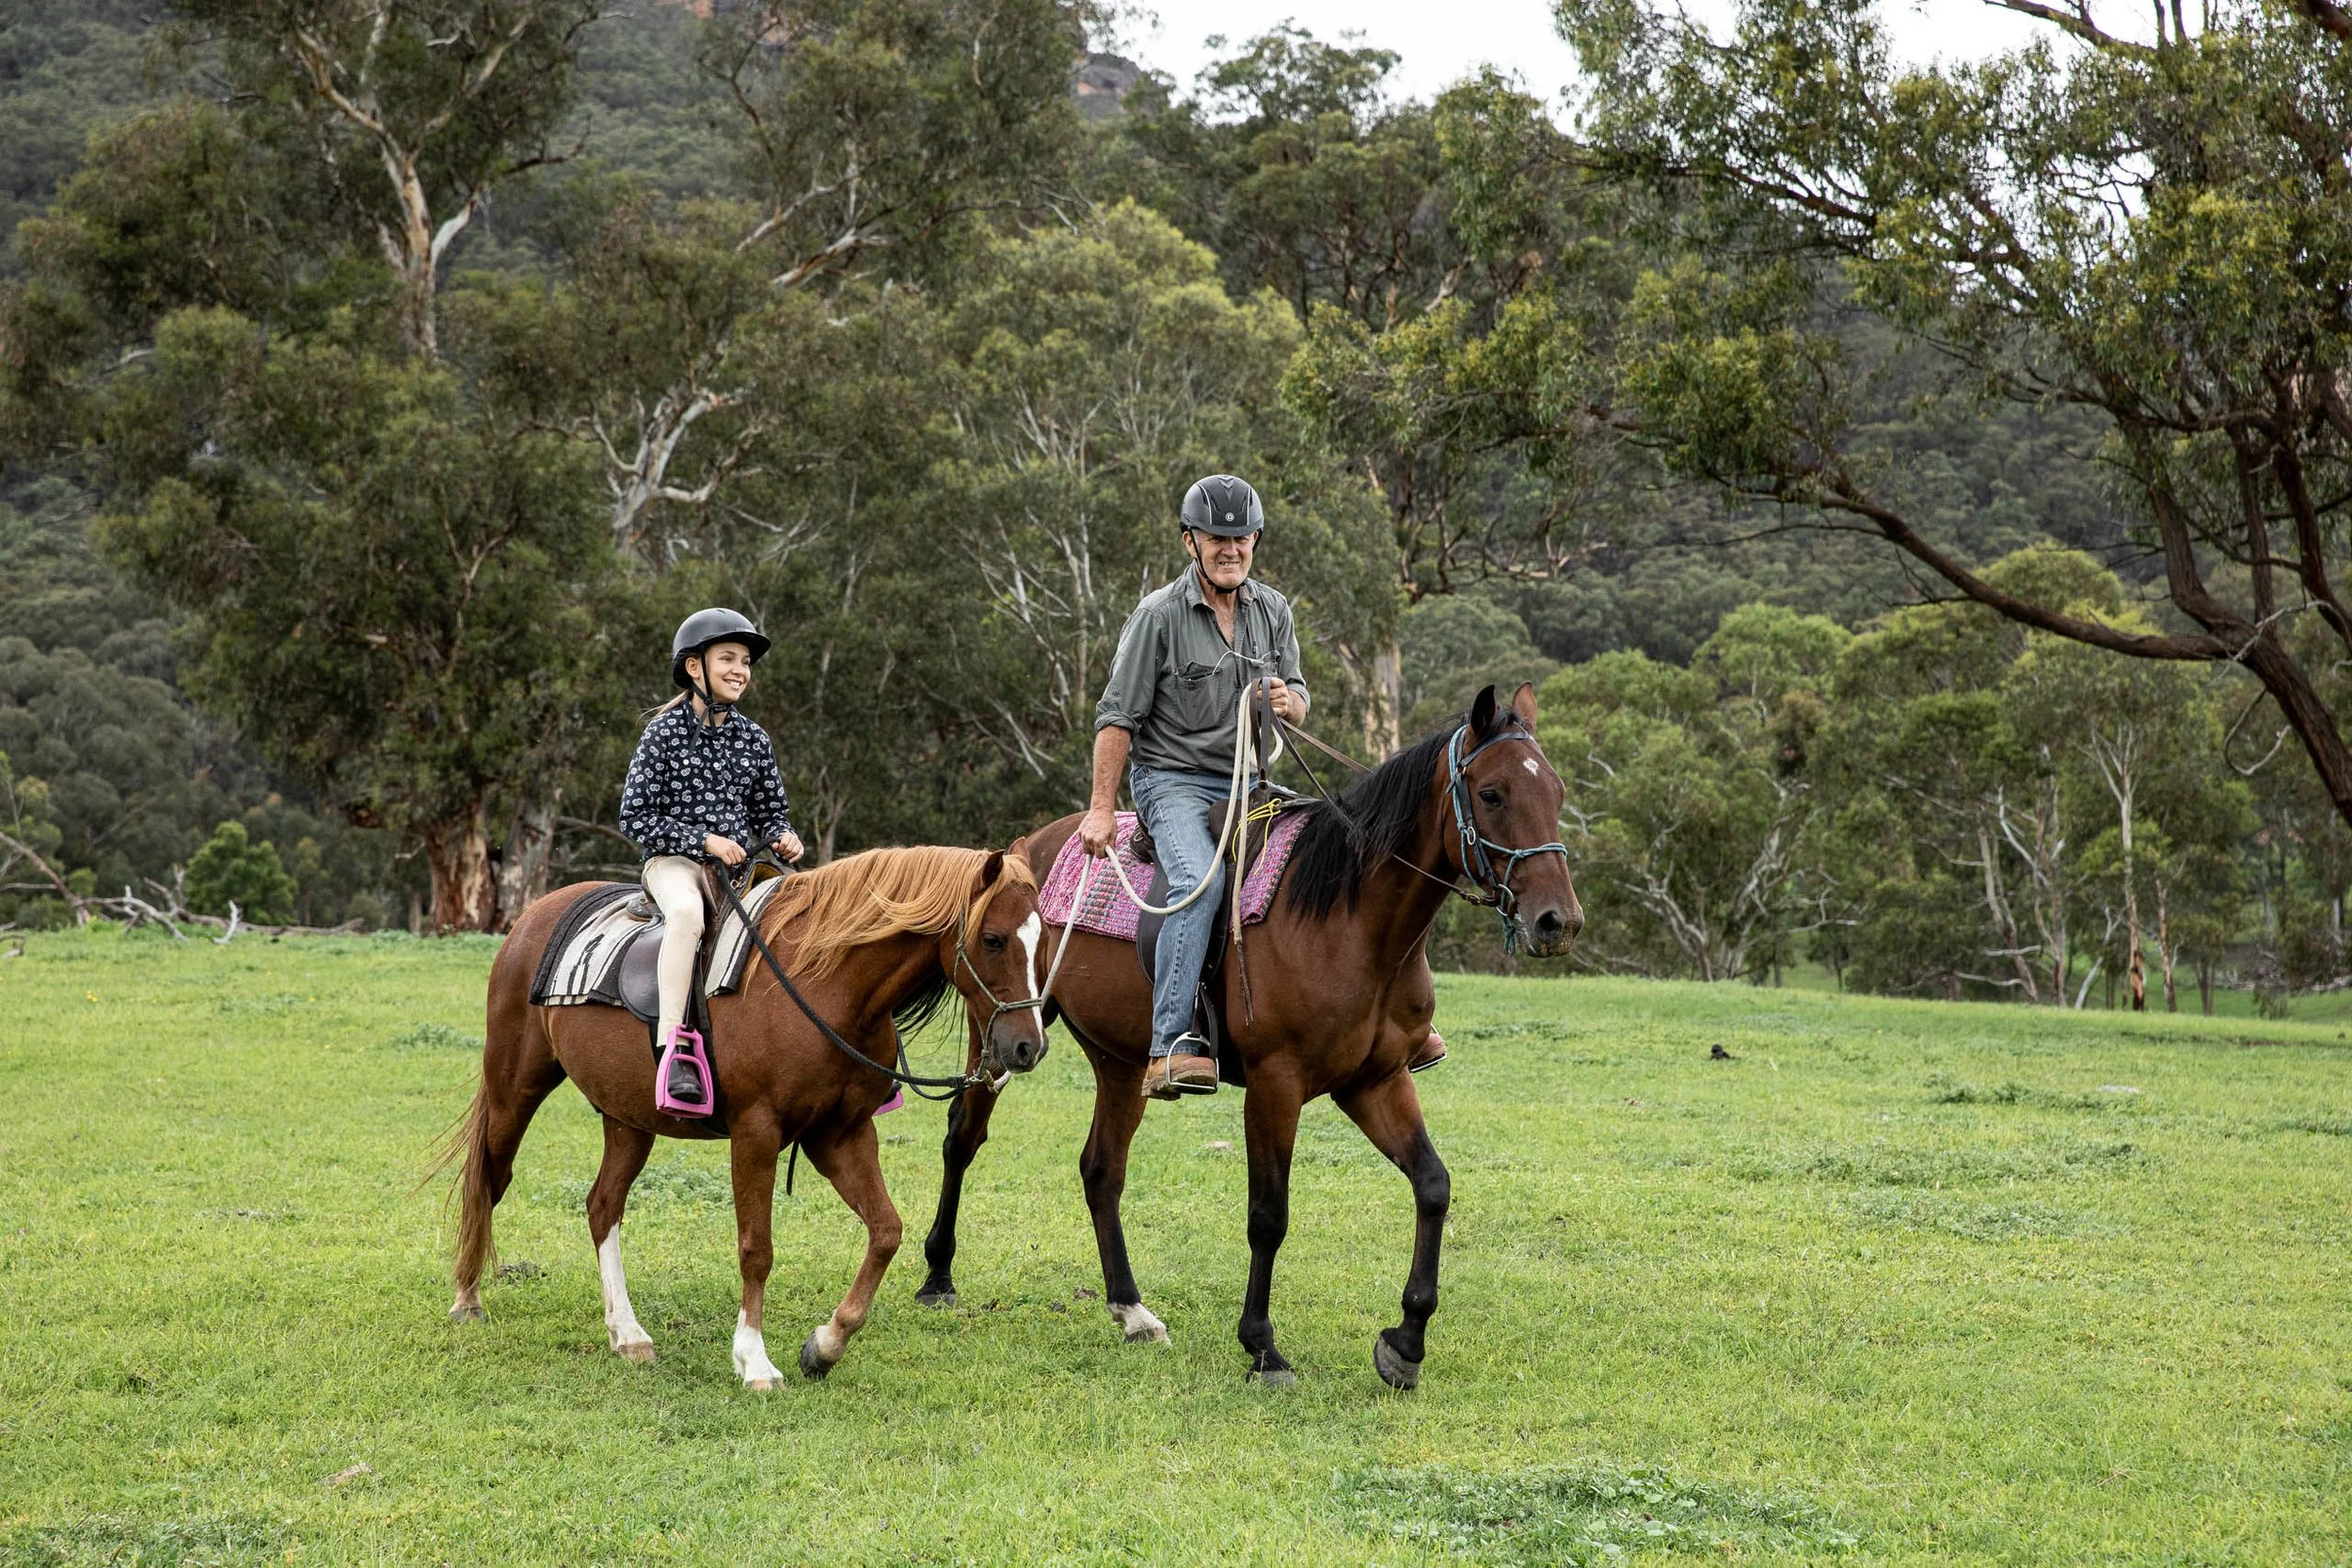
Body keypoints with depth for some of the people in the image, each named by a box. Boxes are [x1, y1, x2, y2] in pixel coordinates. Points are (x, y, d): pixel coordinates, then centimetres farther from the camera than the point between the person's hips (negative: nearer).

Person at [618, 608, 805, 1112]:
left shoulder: (753, 740, 11)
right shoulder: (665, 733, -2)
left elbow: (771, 811, 20)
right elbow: (635, 817, -5)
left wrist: (782, 837, -5)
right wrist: (704, 841, -14)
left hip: (741, 864, 5)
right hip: (674, 863, -5)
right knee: (687, 910, -39)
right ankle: (673, 1046, -45)